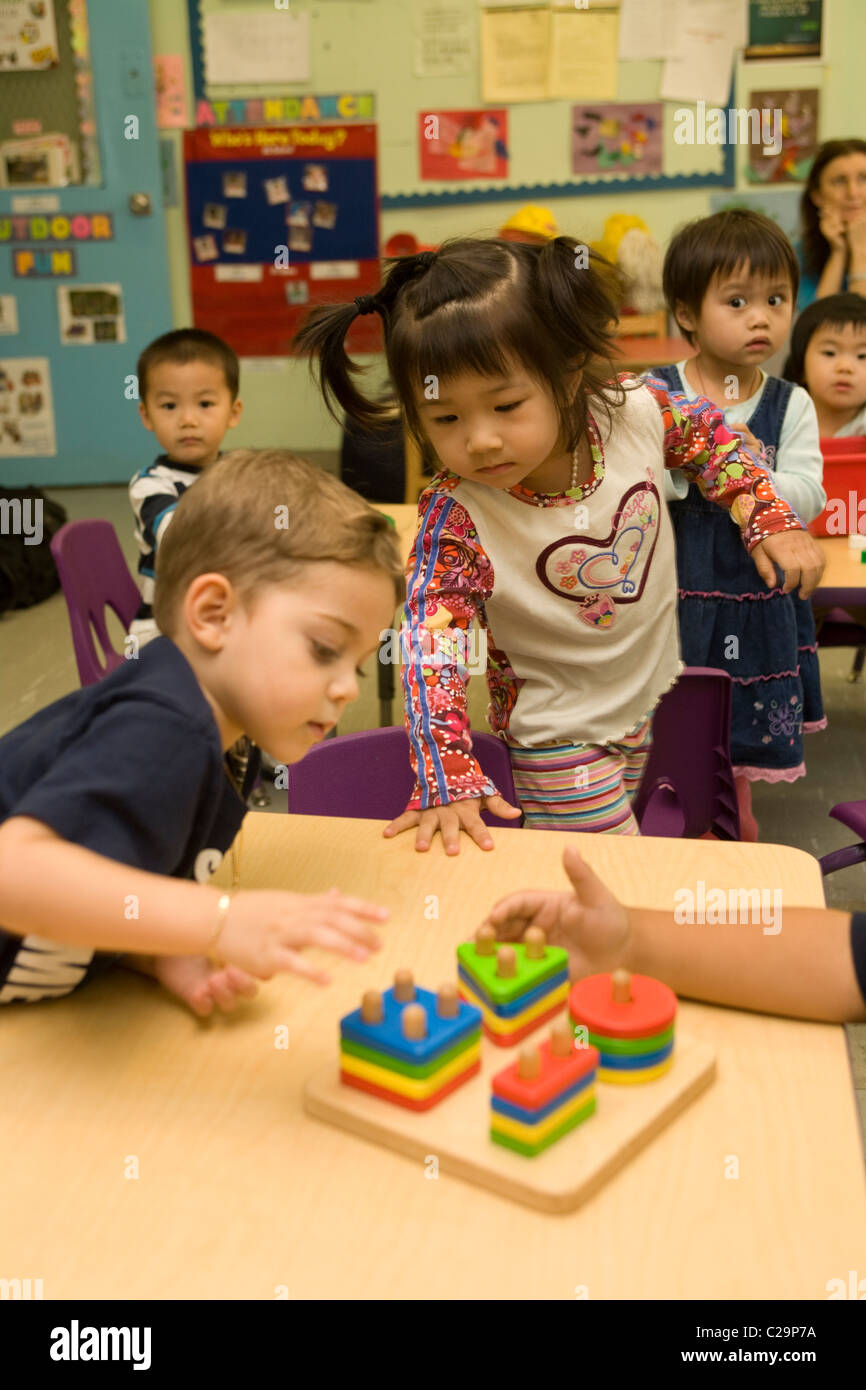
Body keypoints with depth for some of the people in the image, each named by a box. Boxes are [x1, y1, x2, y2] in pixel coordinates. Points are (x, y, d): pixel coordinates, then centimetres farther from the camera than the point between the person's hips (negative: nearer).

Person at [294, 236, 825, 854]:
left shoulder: (635, 409, -19)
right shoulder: (457, 516, -29)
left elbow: (708, 433, 3)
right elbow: (432, 644, -33)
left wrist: (772, 520, -4)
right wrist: (449, 780, -43)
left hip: (650, 688, 4)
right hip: (560, 731, -4)